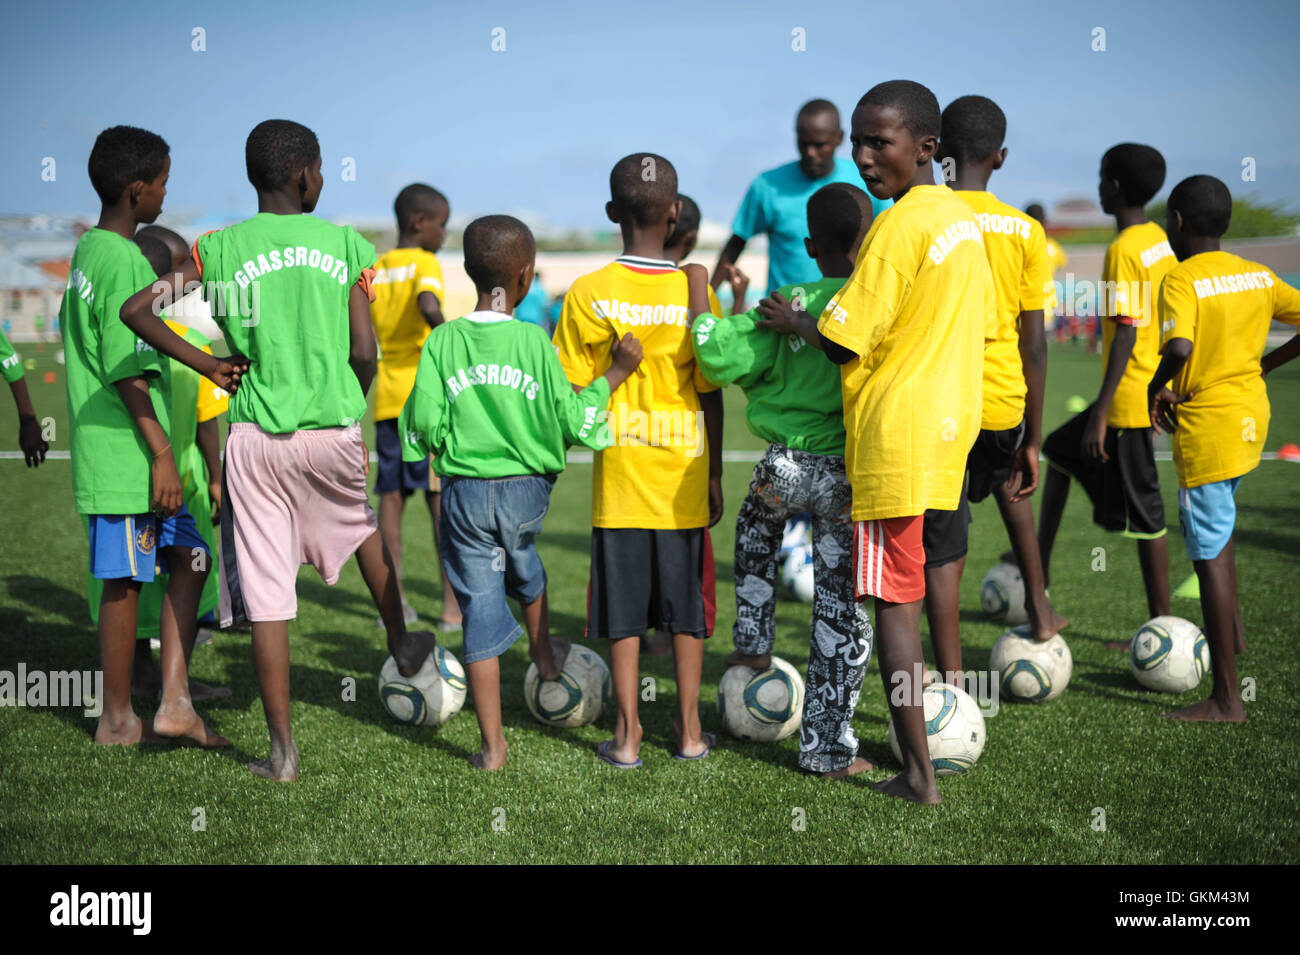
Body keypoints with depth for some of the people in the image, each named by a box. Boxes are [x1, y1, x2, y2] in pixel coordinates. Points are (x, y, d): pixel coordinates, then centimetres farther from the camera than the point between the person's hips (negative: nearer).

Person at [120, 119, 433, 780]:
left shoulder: (219, 249, 0)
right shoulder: (346, 244, -1)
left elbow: (136, 309, -7)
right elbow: (364, 352, -4)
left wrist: (206, 364, 2)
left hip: (255, 438, -1)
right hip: (335, 432, 1)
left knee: (265, 591, 3)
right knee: (361, 525, 32)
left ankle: (282, 750, 7)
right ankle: (401, 645, 48)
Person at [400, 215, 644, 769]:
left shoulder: (442, 341, -5)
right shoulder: (533, 341, -10)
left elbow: (424, 426, -8)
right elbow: (571, 421, -7)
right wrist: (615, 374, 1)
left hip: (464, 492, 0)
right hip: (526, 488, 0)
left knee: (480, 606, 5)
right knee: (521, 557, 32)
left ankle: (493, 745, 8)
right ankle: (544, 654, 54)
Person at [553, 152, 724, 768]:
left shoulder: (588, 293, -6)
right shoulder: (694, 289, -5)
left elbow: (571, 392, -5)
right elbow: (710, 391, -1)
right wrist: (714, 474, 7)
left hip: (620, 479, 0)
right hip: (683, 480, 1)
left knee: (624, 607, 7)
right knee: (687, 604, 11)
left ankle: (627, 735, 9)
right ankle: (689, 729, 17)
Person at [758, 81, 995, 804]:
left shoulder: (896, 228, -16)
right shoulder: (963, 218, 11)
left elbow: (844, 342, -16)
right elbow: (982, 326, 19)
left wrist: (792, 321, 1)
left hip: (894, 434, -9)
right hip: (949, 426, 9)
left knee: (893, 600, -4)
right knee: (911, 592, 17)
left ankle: (918, 774, -1)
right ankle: (916, 739, 25)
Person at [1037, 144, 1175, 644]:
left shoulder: (1123, 250, -17)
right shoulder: (1161, 241, 11)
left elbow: (1126, 333, -22)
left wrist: (1100, 413, -22)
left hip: (1130, 398, -9)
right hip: (1155, 392, 10)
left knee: (1143, 514, 1)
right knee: (1059, 451, 17)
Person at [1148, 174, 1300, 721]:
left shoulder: (1181, 280, -14)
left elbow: (1179, 347, -31)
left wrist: (1155, 387, -13)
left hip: (1206, 426, -8)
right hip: (1252, 417, 8)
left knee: (1209, 554, -2)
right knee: (1216, 526, 32)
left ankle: (1226, 699, 1)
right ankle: (1231, 632, 34)